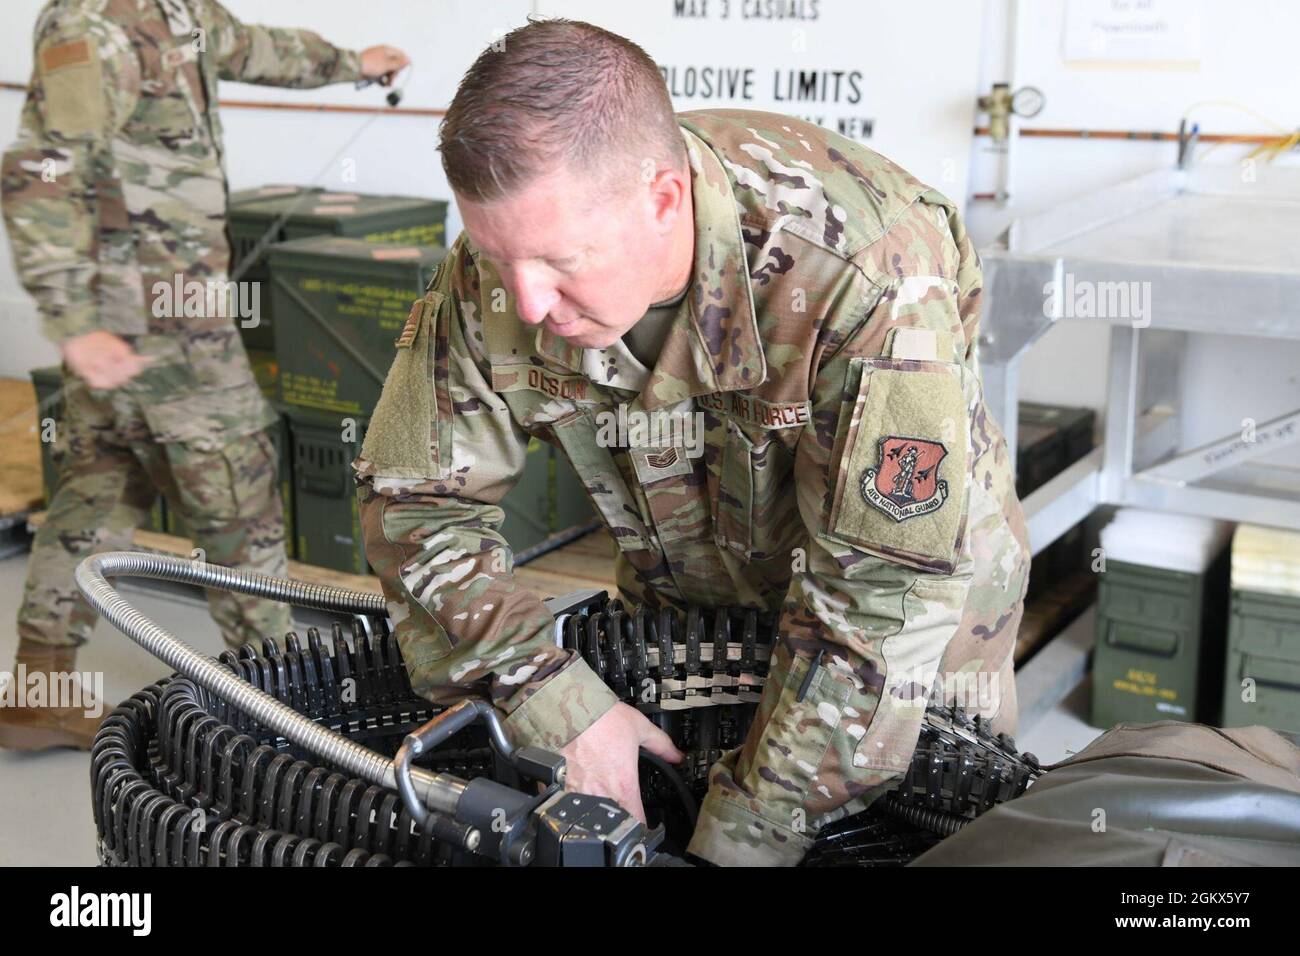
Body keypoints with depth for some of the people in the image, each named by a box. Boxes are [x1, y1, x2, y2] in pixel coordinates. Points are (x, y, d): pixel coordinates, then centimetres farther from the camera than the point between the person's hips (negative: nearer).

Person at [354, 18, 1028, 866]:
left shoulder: (869, 282, -40)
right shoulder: (495, 277, -25)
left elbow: (878, 600, -36)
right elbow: (417, 501, -15)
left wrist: (741, 843, -34)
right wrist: (559, 706, -26)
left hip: (921, 566, -3)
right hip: (686, 590, 4)